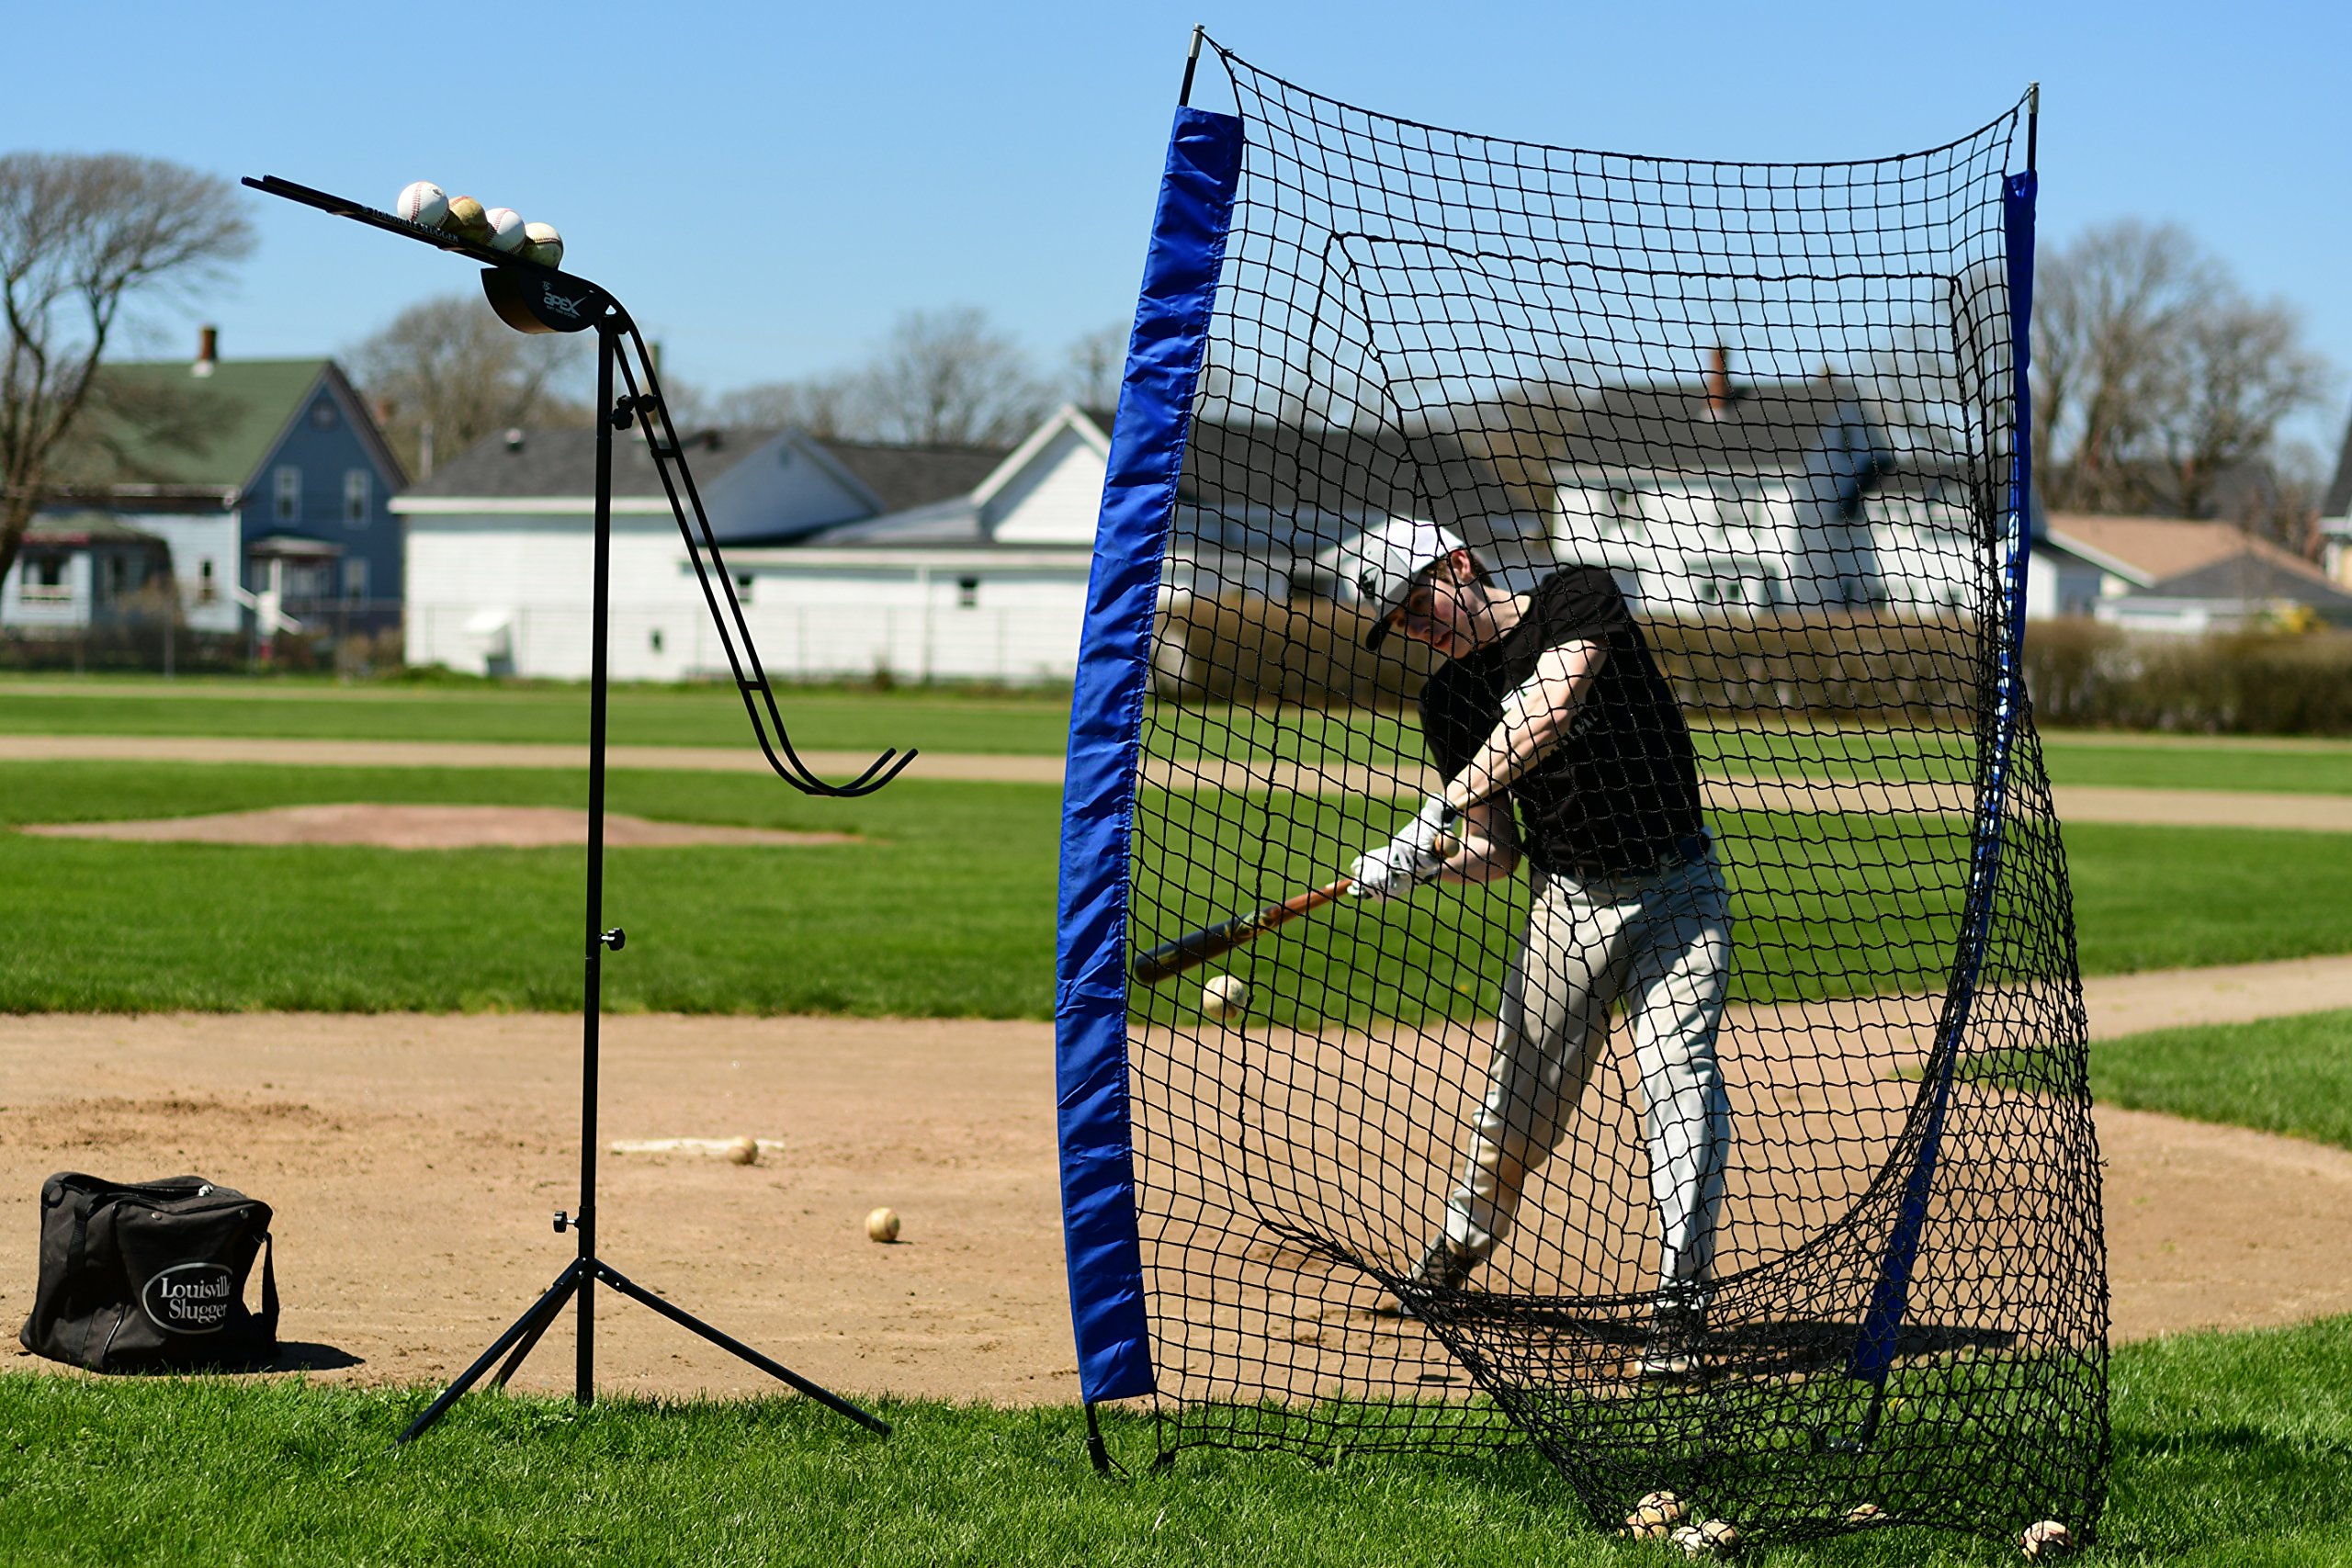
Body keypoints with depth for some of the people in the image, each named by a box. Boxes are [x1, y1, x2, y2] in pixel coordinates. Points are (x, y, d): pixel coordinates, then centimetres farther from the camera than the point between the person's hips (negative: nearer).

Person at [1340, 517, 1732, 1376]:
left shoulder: (1579, 597, -10)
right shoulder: (1449, 700, 5)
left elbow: (1546, 714, -28)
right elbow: (1495, 851, 3)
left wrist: (1442, 807, -31)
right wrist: (1416, 865, -17)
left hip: (1679, 889, -4)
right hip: (1569, 899, 4)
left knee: (1677, 1072, -17)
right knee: (1522, 1098, 5)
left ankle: (1681, 1298, -19)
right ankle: (1457, 1253, 30)